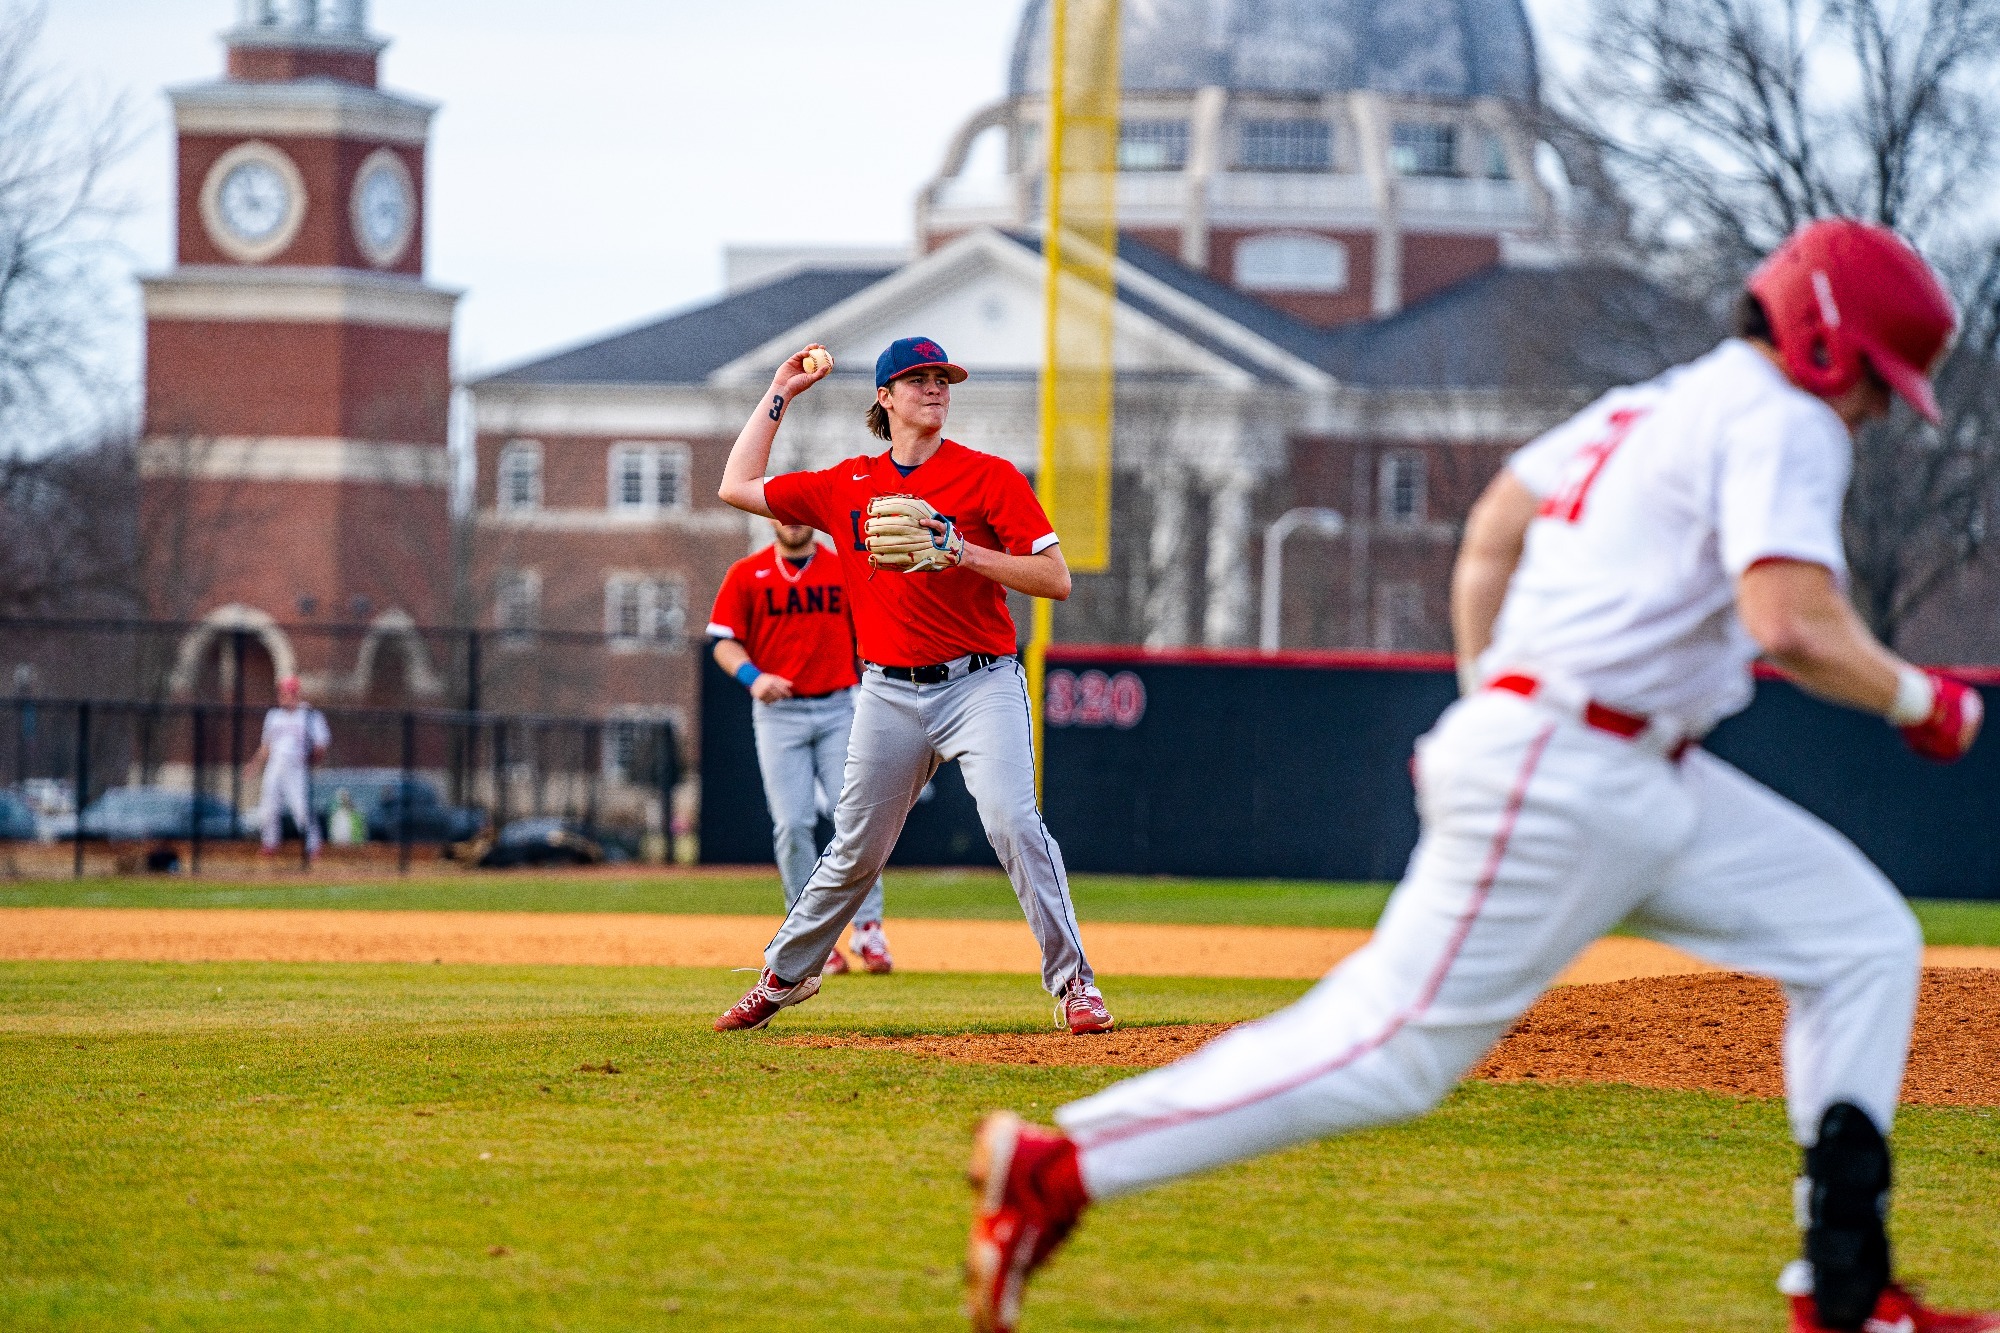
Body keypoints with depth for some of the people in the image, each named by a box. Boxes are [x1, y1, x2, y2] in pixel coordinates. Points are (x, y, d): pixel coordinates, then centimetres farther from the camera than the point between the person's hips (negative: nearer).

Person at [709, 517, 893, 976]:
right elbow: (725, 643, 2)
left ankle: (868, 929, -3)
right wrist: (753, 677, -18)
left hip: (839, 710, 1)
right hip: (778, 712, -1)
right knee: (792, 825, -6)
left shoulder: (846, 570, 8)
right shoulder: (746, 575, 4)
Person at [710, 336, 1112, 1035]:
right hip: (888, 696, 3)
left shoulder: (988, 476, -1)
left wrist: (959, 551, -17)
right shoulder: (847, 486, 10)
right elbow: (738, 486, 16)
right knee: (855, 852, 10)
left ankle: (1072, 983, -15)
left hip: (980, 684, -3)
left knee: (1013, 823, -21)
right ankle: (783, 976, 27)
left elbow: (1055, 578, -7)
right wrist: (779, 396, 17)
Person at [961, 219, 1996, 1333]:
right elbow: (1791, 623, -24)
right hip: (1565, 781, -11)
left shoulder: (1655, 406, 19)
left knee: (1865, 940, 10)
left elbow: (1493, 530, 24)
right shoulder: (1781, 422, -10)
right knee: (1395, 1049, -9)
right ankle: (1057, 1168, -4)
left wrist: (1484, 693, 27)